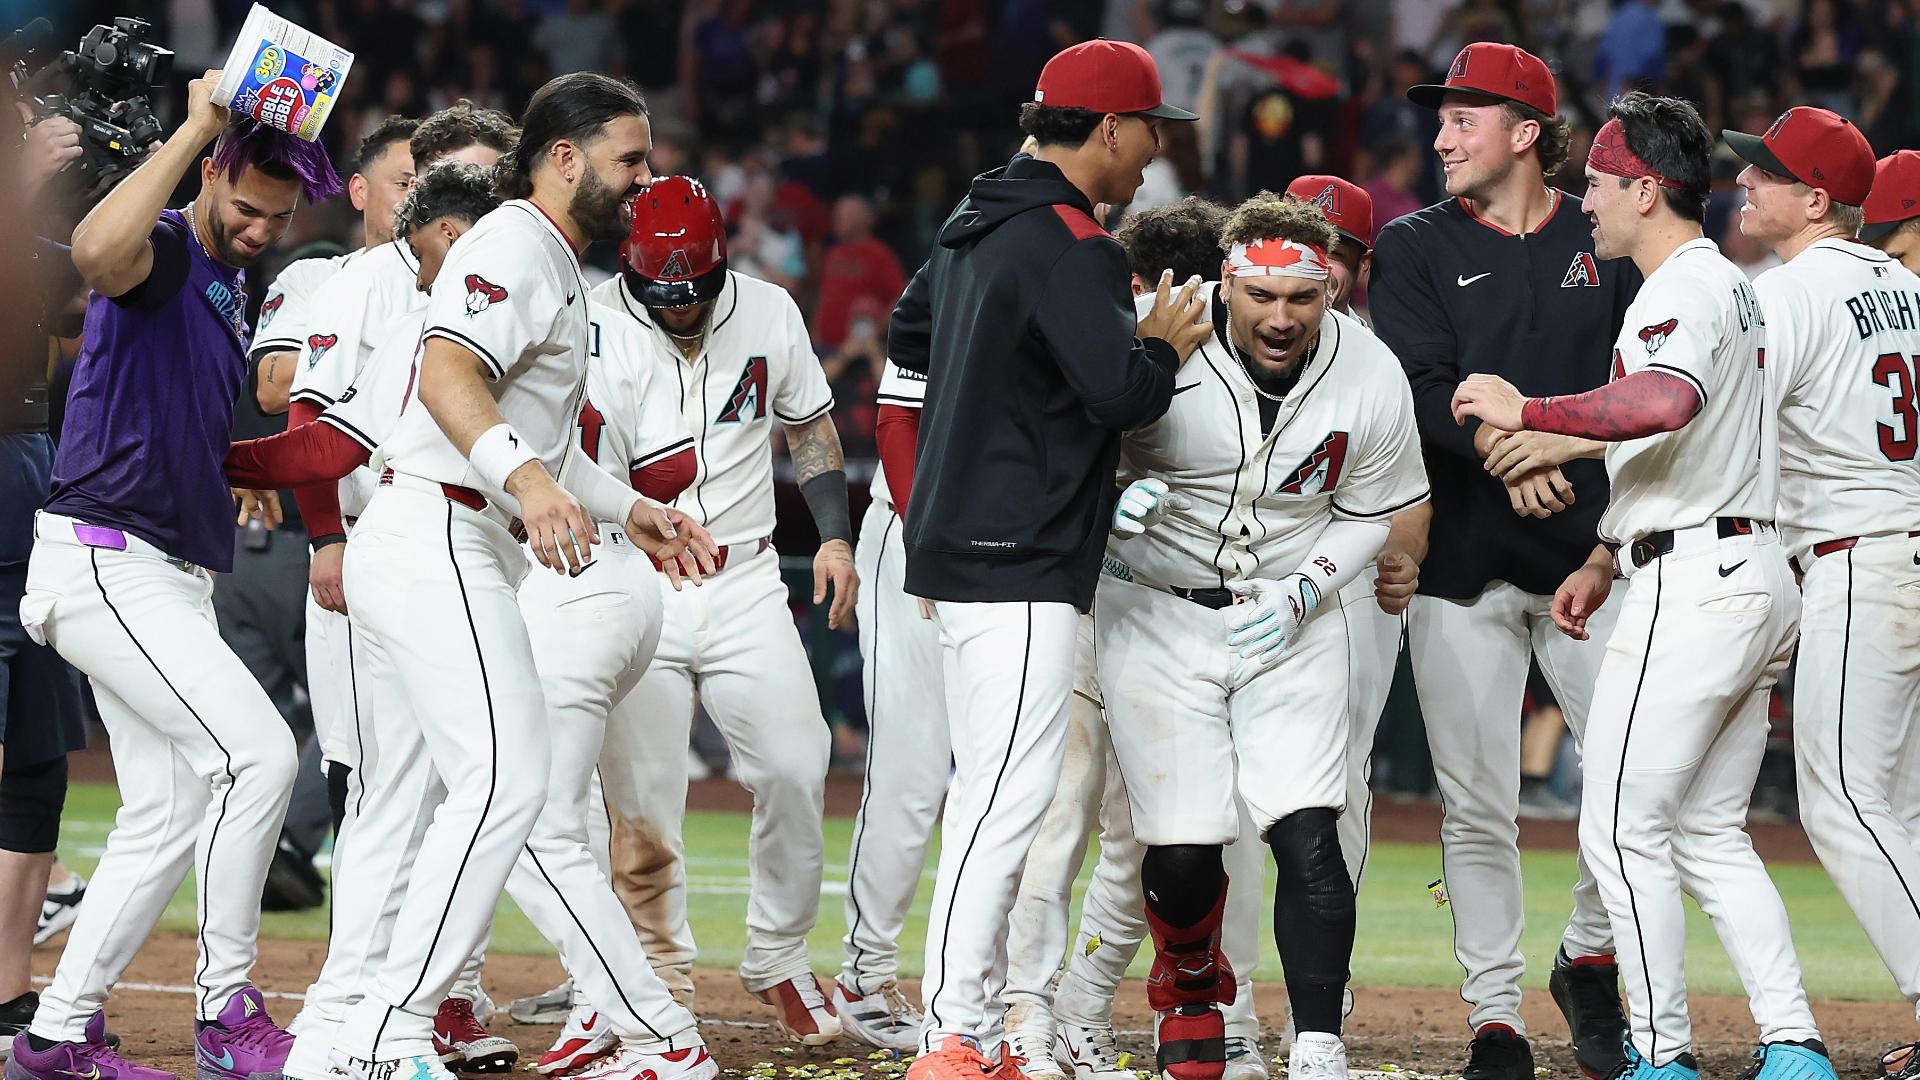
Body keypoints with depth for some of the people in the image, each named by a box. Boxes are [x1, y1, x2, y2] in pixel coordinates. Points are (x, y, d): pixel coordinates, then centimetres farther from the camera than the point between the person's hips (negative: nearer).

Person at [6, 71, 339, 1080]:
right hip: (102, 566, -10)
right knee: (255, 751, -18)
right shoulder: (164, 249, -11)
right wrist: (193, 127, -32)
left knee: (167, 816, 10)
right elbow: (98, 250, -38)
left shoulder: (232, 289, 17)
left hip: (169, 578, 10)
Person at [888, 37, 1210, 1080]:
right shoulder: (1071, 245, -15)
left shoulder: (974, 222, 15)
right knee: (1008, 798, -11)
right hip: (1021, 562, -10)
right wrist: (1165, 344, -3)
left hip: (958, 551, 10)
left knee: (991, 794, 14)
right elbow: (1121, 394, -22)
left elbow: (907, 337, 28)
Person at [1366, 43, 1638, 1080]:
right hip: (1460, 560, -1)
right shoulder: (1415, 247, 5)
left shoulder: (1606, 244, 8)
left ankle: (1589, 959, 21)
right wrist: (1503, 455, -25)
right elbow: (1420, 390, -9)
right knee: (1476, 805, -1)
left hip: (1587, 554, 1)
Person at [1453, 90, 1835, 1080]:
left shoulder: (1684, 289, -13)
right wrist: (1604, 561, 25)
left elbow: (1665, 404, -35)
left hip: (1695, 587, -11)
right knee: (1710, 832, 12)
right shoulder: (1728, 284, 21)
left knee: (1622, 830, -5)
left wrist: (1527, 412, -27)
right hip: (1757, 579, 11)